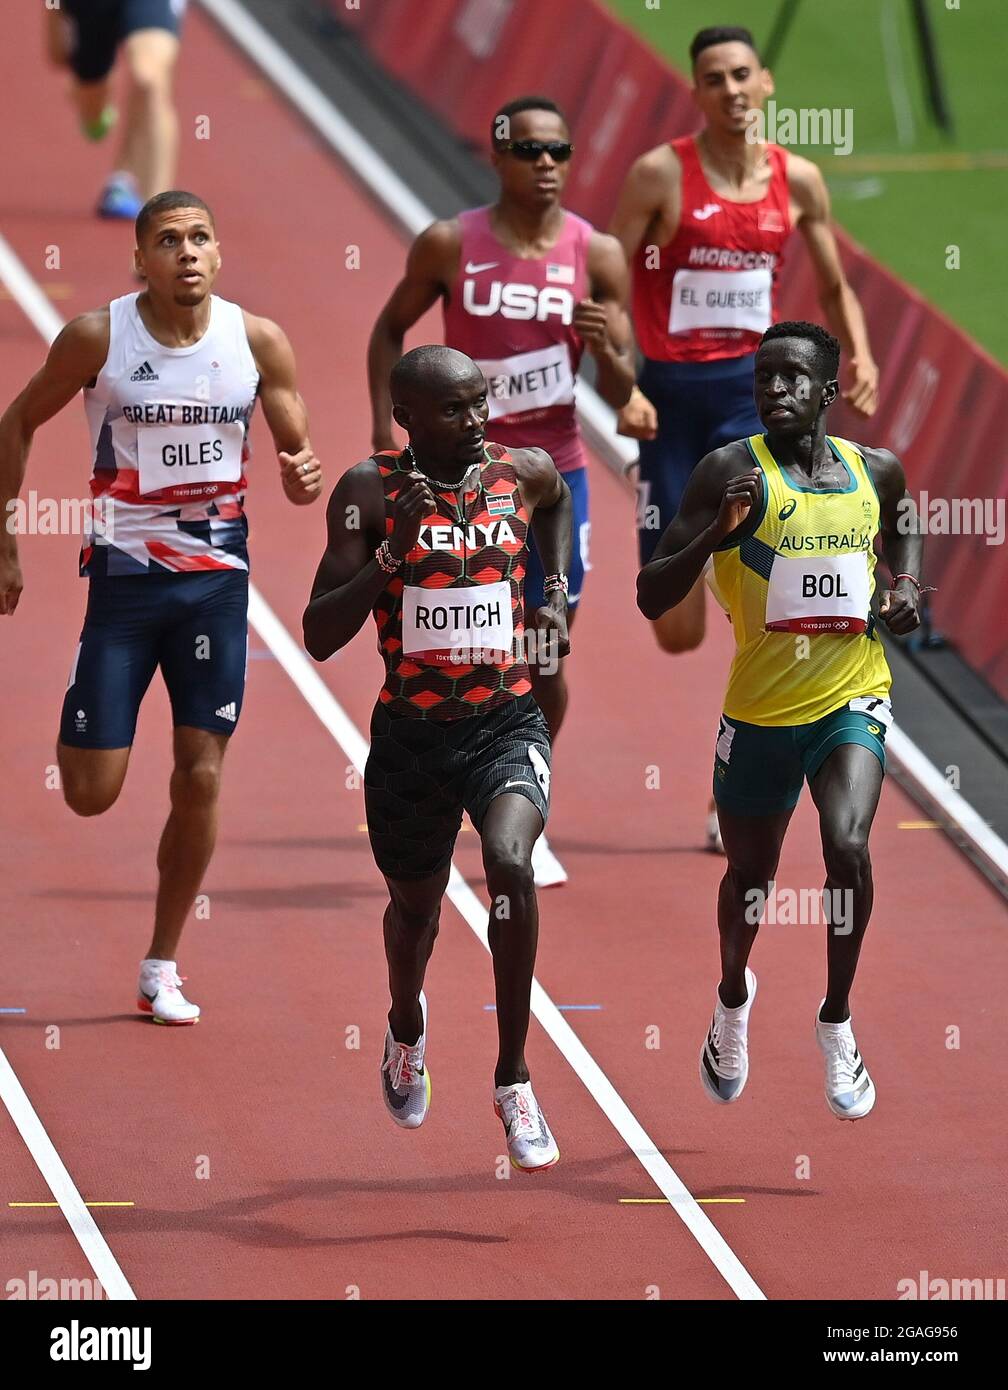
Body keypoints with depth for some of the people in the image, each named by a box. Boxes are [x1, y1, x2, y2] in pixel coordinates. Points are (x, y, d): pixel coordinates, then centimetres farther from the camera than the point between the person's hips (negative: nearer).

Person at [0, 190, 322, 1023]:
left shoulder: (259, 343, -4)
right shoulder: (97, 338, -9)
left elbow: (298, 450, 5)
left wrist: (303, 479, -20)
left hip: (218, 580, 1)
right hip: (125, 577, -1)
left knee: (200, 779, 0)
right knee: (91, 794, -6)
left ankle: (162, 968, 13)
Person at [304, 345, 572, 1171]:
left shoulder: (525, 474, -3)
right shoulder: (370, 492, -11)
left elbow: (557, 503, 26)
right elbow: (320, 637, -16)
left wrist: (556, 594, 13)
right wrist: (394, 553, -27)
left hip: (506, 724, 0)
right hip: (410, 734, 0)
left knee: (510, 862, -29)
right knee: (415, 906, 20)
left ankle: (513, 1078, -15)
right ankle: (407, 1027, 58)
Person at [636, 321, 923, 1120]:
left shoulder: (876, 471, 0)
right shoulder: (733, 471, -11)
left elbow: (903, 533, 25)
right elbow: (651, 598, -15)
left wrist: (907, 592, 2)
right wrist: (715, 533, -31)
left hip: (851, 699, 1)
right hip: (760, 708, -1)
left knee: (847, 845, -23)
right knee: (751, 873, 16)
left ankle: (837, 1022, -2)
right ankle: (733, 999, 49)